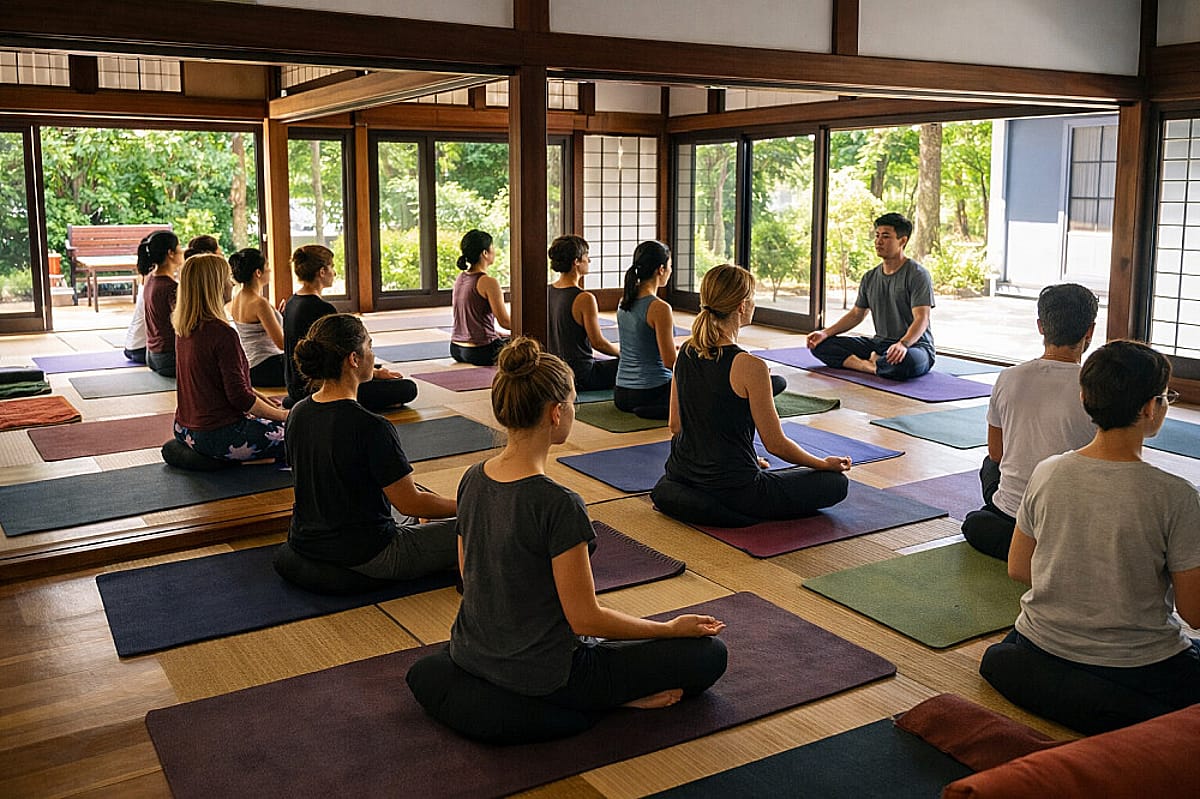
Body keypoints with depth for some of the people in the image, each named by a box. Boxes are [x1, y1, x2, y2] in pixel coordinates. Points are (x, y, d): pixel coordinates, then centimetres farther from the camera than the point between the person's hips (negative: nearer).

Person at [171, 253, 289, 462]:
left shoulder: (183, 330, 5)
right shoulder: (222, 333, -21)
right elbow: (239, 396, -20)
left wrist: (265, 401, 18)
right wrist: (283, 415, -8)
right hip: (217, 435, -9)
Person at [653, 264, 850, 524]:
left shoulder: (686, 352, -1)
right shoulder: (749, 367, -22)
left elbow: (675, 426, 10)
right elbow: (775, 444, -14)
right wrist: (824, 464, 5)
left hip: (682, 474, 8)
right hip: (732, 490, -8)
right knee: (836, 482, 10)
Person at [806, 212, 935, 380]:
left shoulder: (918, 275, -10)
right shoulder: (870, 278, 12)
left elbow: (921, 319, -20)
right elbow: (856, 314, 18)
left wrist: (903, 344, -39)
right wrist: (825, 333, 2)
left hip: (914, 345, -7)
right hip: (878, 343, 7)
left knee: (907, 361, -44)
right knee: (821, 345, -7)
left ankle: (871, 364, -14)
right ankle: (873, 365, -23)